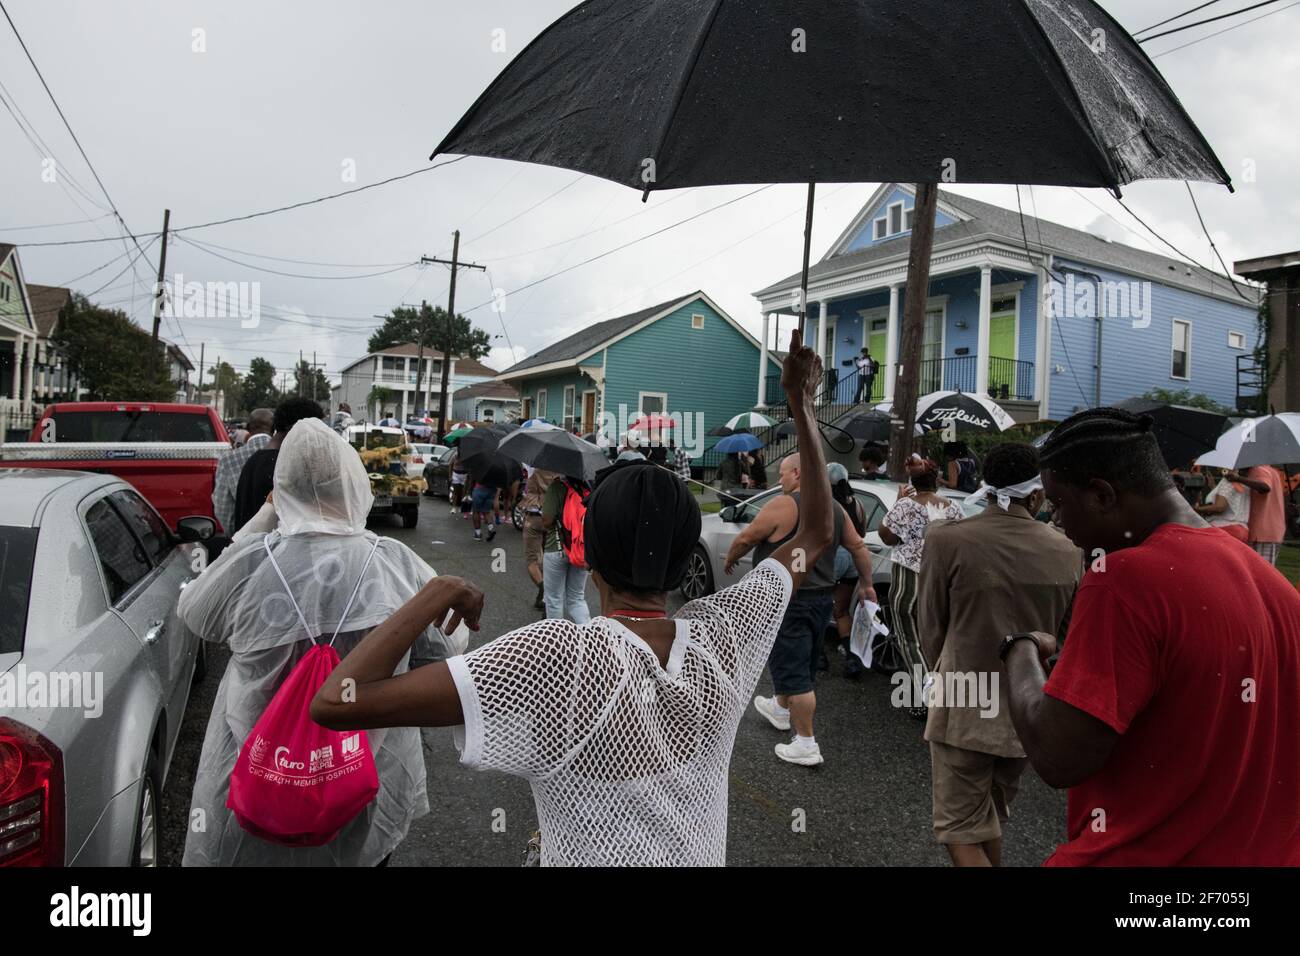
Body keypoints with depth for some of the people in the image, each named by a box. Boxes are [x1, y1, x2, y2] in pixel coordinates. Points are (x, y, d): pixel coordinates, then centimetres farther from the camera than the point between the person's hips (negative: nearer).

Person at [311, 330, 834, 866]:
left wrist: (435, 594, -23)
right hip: (700, 857, 4)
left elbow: (335, 702, -36)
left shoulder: (557, 658, -32)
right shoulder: (722, 634, -18)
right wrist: (801, 404, 1)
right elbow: (817, 533, -2)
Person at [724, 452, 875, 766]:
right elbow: (858, 547, 11)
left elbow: (745, 538, -11)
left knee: (794, 671, -1)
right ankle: (780, 708, 46)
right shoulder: (835, 508, 7)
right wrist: (868, 585, 21)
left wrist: (729, 560, 8)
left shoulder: (784, 505, -17)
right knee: (802, 663, 23)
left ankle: (806, 745, 4)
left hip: (787, 601, -9)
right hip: (823, 599, 9)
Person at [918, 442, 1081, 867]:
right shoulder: (1068, 552, -4)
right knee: (989, 819, 23)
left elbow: (930, 628, -6)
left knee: (960, 830, 5)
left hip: (965, 708, -5)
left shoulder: (948, 538, -16)